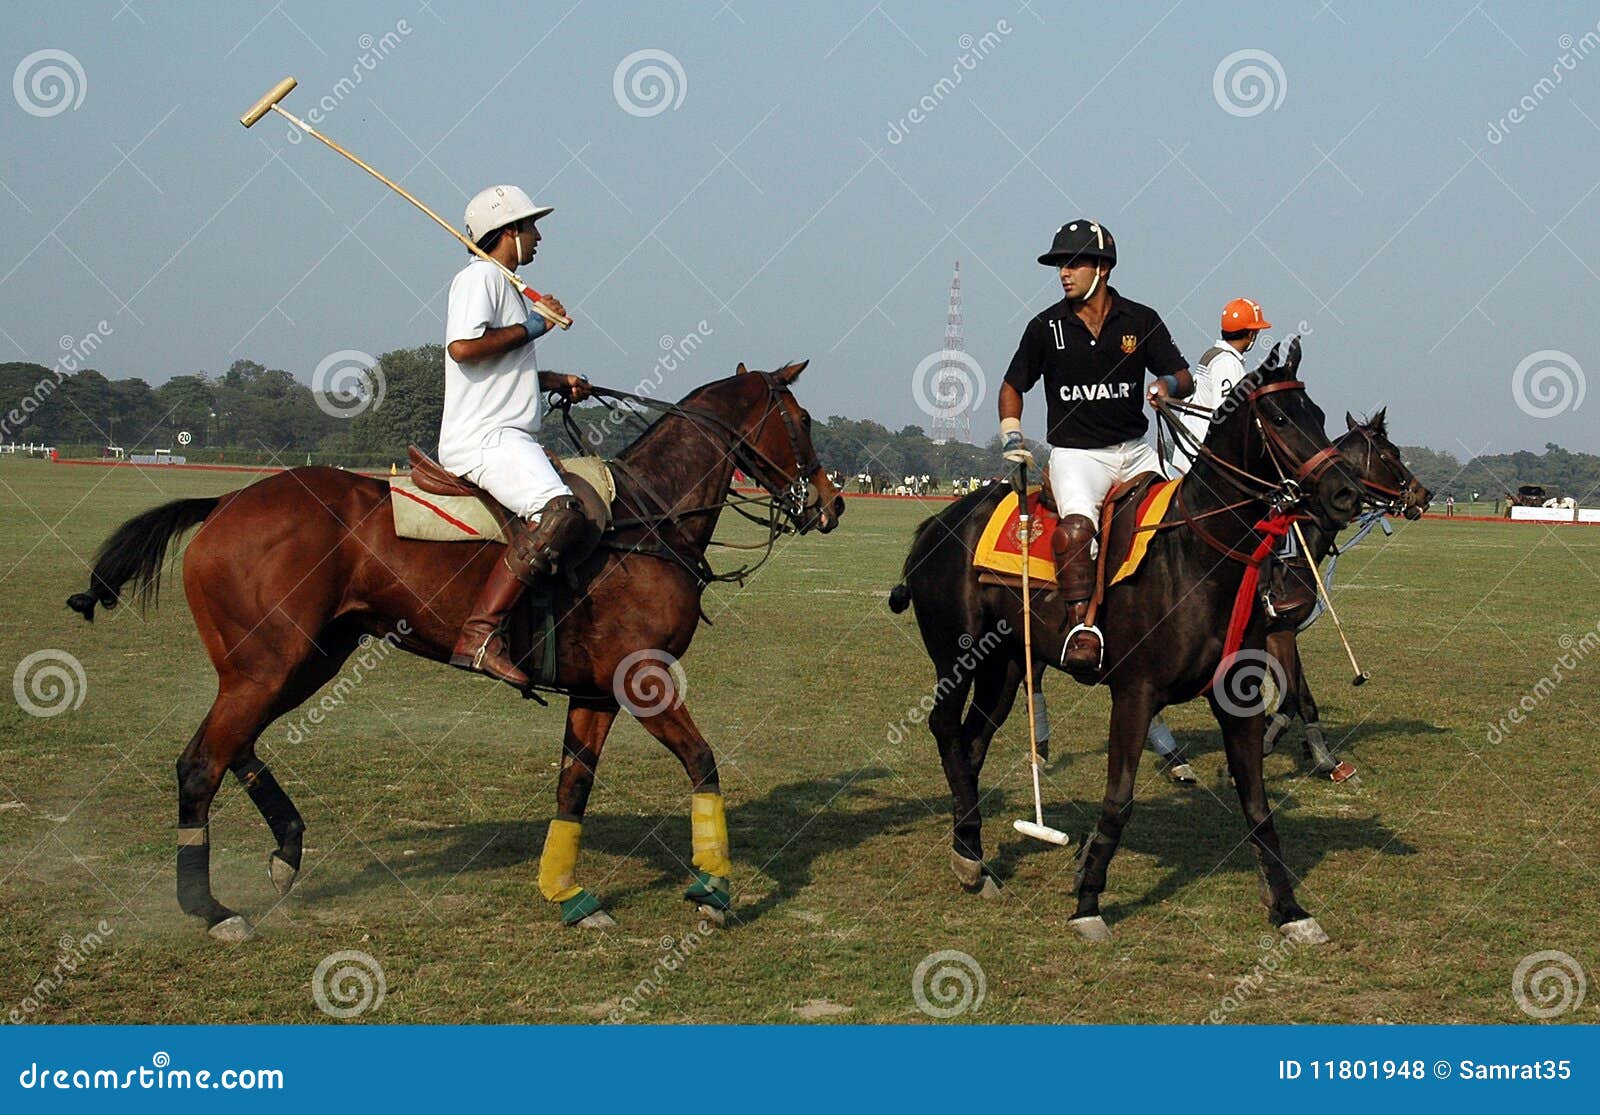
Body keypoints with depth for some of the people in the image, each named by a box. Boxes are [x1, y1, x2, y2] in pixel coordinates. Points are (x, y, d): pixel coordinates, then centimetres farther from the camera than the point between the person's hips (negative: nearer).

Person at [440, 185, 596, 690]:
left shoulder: (503, 284, 26)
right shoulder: (479, 276, -6)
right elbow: (463, 346, -23)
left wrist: (558, 381, 18)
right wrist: (532, 327, -11)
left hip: (509, 438, 11)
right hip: (482, 439, -11)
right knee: (557, 511, -32)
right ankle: (481, 634, -38)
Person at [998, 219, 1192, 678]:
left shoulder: (1140, 321, 4)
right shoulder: (1046, 326, 4)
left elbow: (1184, 378, 5)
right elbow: (1013, 386, 15)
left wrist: (1167, 385, -18)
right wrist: (1011, 436, 1)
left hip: (1134, 451, 3)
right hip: (1075, 454, -3)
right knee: (1076, 525, -30)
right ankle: (1081, 627, -37)